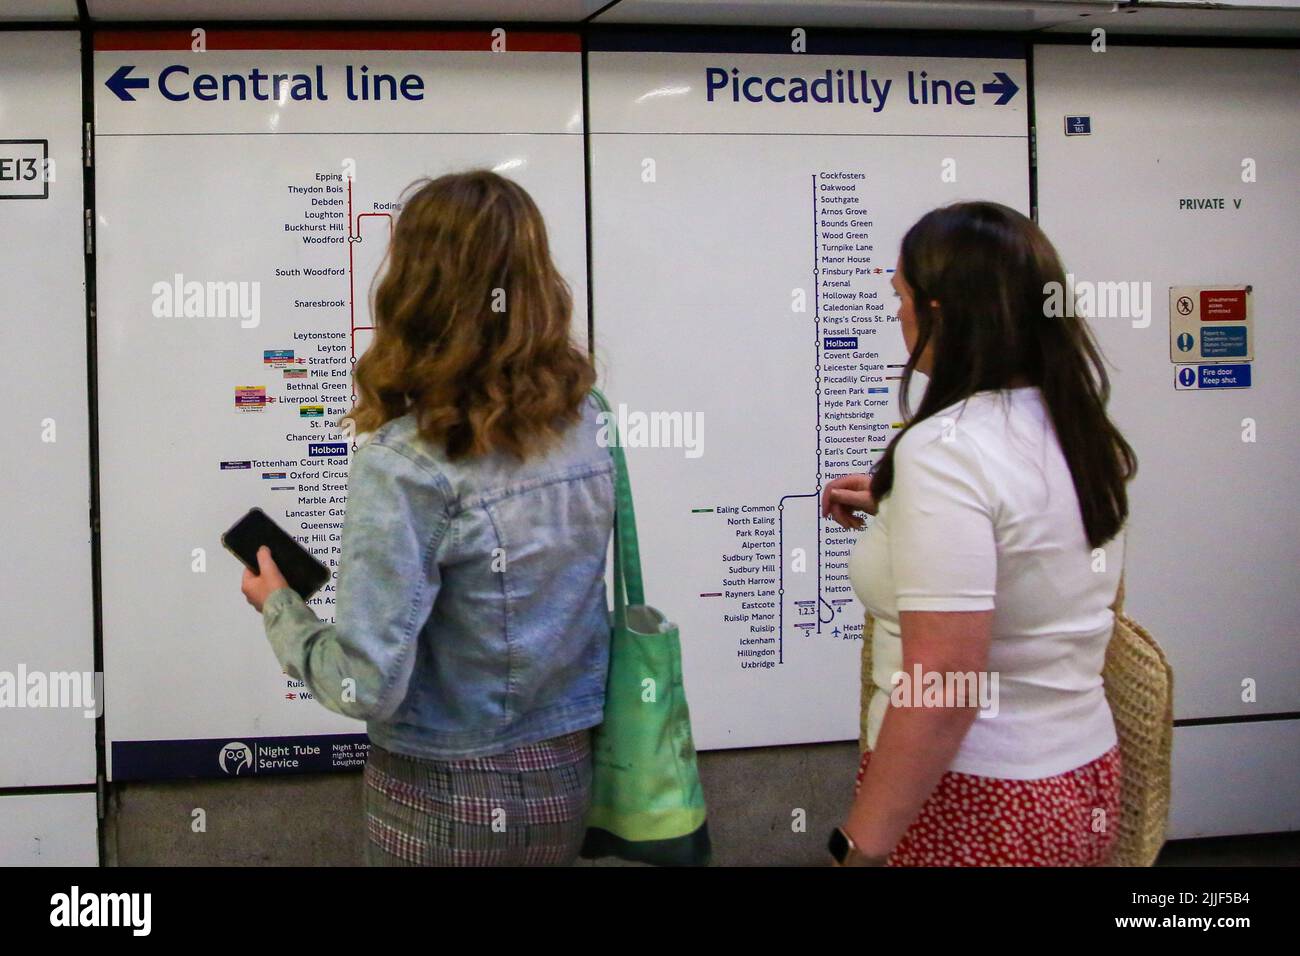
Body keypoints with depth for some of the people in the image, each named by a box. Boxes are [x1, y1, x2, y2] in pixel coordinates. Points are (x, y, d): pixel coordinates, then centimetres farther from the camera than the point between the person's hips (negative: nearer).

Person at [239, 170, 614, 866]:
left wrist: (279, 608, -4)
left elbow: (368, 687, -22)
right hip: (564, 781, 5)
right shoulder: (583, 424, -6)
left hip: (446, 796, -5)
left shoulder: (403, 468, -23)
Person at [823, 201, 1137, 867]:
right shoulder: (1078, 426, 2)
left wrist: (864, 846, -21)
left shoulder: (945, 449, -23)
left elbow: (941, 693, -28)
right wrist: (894, 503, 20)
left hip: (972, 808, -8)